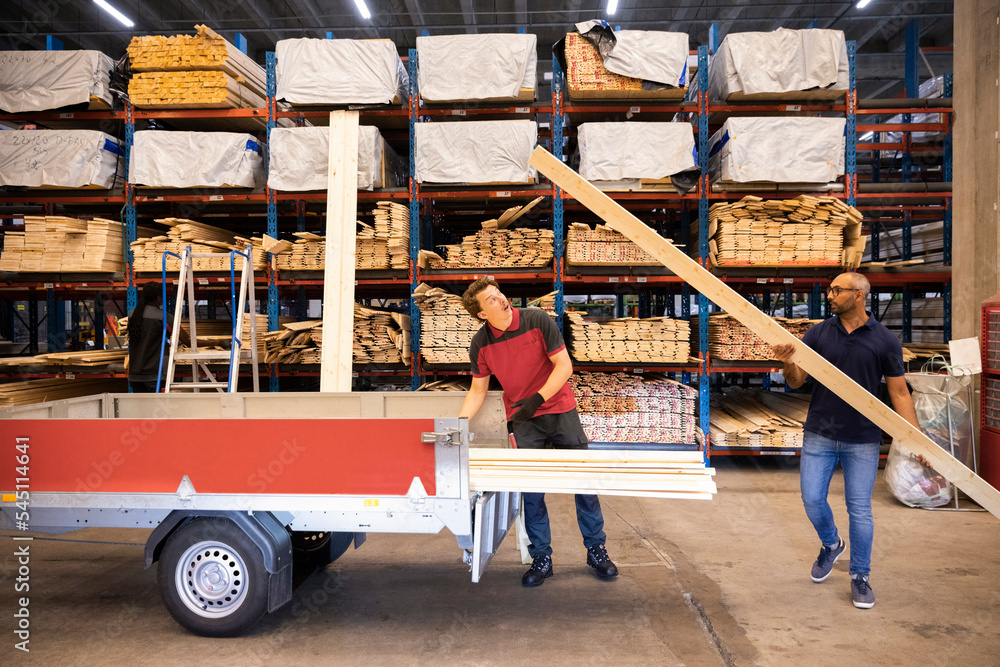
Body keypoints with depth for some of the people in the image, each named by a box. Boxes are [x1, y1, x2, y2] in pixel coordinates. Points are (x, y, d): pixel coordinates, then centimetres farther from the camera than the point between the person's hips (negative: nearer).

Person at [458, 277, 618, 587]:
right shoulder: (481, 344, -7)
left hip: (560, 410, -1)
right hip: (523, 421, 1)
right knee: (531, 488, -1)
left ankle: (596, 550, 18)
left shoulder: (537, 320, -14)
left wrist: (537, 398, -21)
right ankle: (541, 558, 13)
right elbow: (477, 391, 3)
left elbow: (564, 366, -11)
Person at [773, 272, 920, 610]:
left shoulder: (884, 340, -3)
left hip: (863, 440, -2)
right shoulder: (818, 334, 1)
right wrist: (788, 364, -21)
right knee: (812, 498, 4)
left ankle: (860, 576, 22)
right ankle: (830, 544, 35)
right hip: (819, 434, 2)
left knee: (859, 509, 5)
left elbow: (899, 393, 0)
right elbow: (796, 382, 1)